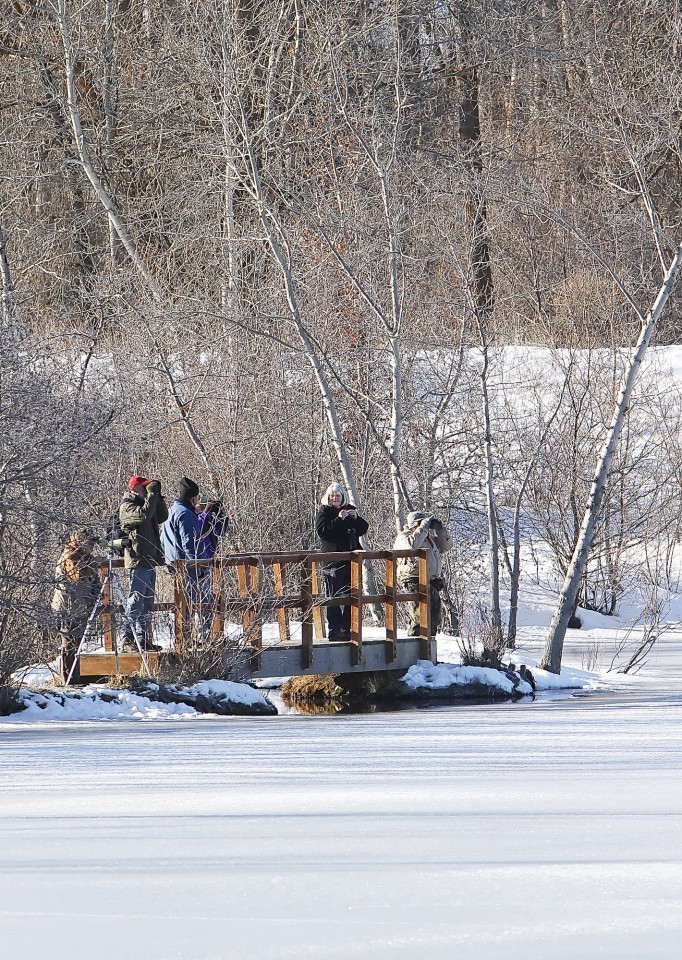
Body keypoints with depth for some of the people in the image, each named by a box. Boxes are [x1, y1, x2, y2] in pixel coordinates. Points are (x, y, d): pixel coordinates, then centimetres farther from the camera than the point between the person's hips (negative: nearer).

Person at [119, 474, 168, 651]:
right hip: (137, 559, -10)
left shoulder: (145, 503, 18)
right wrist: (152, 495, -17)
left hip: (150, 559, 10)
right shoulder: (127, 506, -9)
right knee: (136, 600, -11)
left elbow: (162, 517, 19)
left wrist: (159, 498, 8)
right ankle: (132, 636, -12)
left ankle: (141, 637, 17)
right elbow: (143, 515, -26)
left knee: (147, 602, 13)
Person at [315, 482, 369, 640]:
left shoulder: (349, 510, 15)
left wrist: (356, 518, -6)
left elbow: (363, 529, 13)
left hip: (350, 561, 5)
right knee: (333, 597, -6)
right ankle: (334, 630, -5)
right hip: (332, 561, -5)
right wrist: (339, 519, -20)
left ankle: (347, 629, 11)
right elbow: (322, 531, -14)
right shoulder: (324, 512, 1)